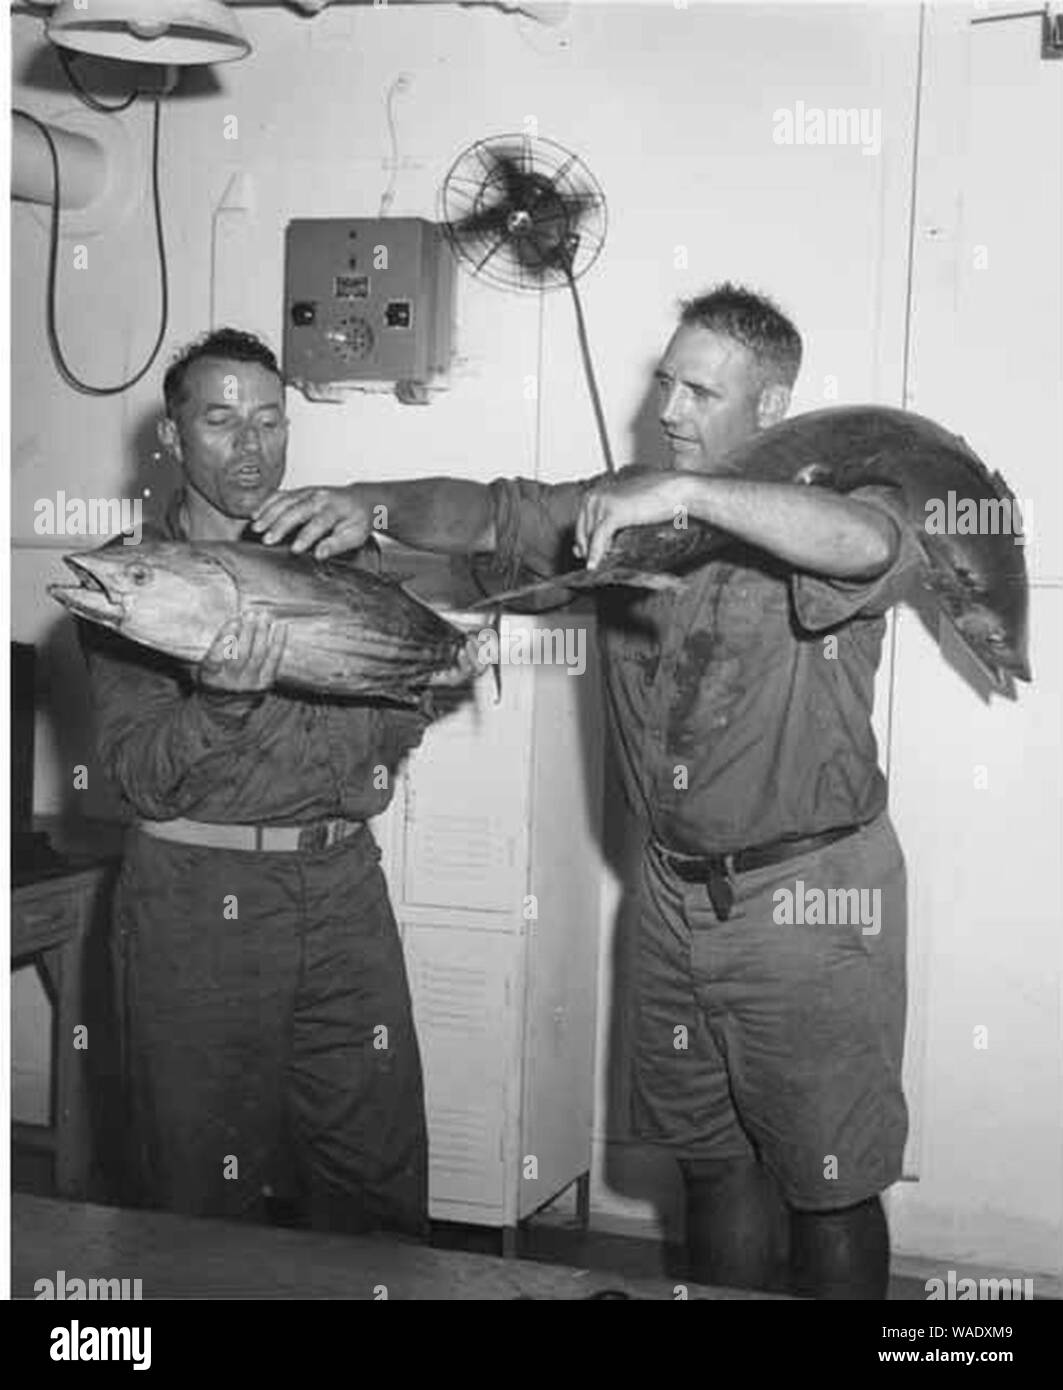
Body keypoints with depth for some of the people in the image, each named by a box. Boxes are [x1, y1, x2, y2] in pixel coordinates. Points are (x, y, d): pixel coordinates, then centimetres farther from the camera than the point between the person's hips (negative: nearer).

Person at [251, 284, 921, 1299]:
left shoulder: (818, 506, -12)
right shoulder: (623, 508, 7)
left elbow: (873, 546, -35)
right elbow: (491, 513, 9)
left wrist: (690, 494, -37)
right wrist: (372, 503, -8)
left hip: (810, 894, -5)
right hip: (675, 890, 6)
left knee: (828, 1187, 8)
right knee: (714, 1167, 18)